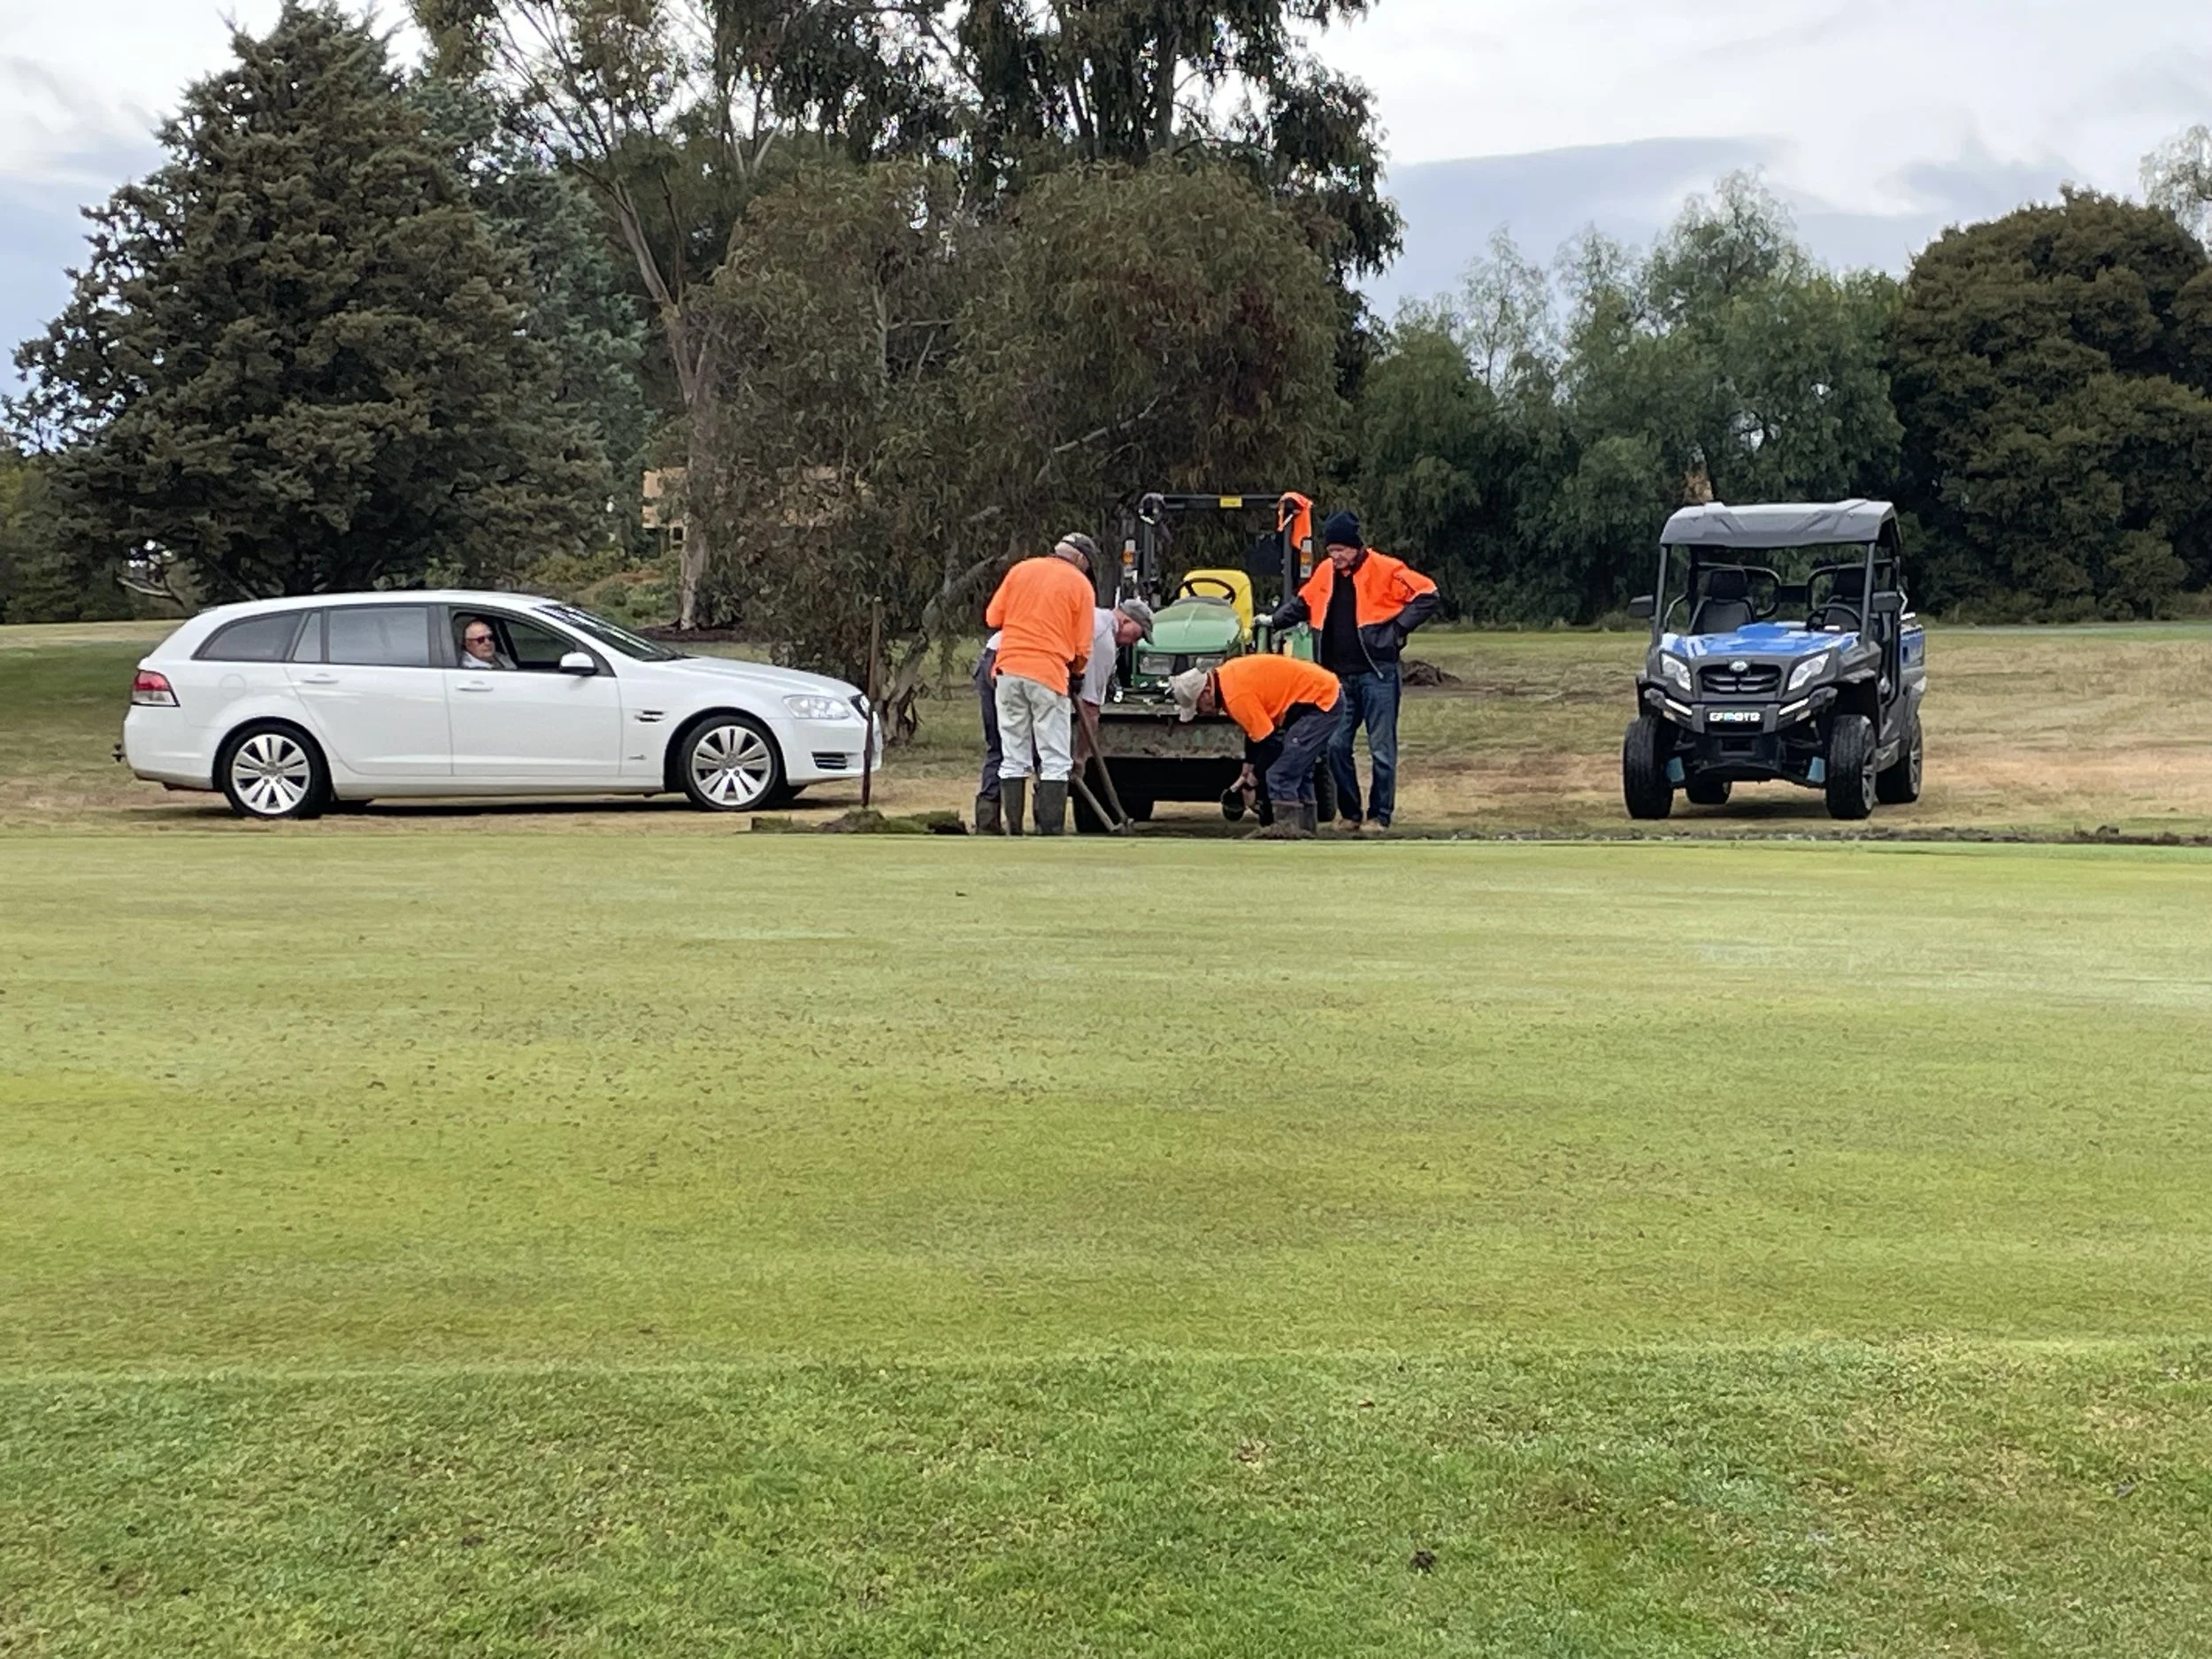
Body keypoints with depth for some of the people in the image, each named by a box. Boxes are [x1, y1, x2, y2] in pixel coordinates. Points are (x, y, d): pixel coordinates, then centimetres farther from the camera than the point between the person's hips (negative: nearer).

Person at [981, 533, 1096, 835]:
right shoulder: (1080, 585, 1)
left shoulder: (1021, 570, 9)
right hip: (1049, 674, -4)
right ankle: (1051, 833, -4)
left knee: (1012, 760, 9)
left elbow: (992, 618, 10)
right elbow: (1082, 649, 2)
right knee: (1055, 763, 2)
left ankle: (1013, 832, 9)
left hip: (1008, 672, 4)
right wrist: (1075, 673, 20)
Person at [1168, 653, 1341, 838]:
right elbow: (1254, 730, 16)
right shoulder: (1225, 676, 6)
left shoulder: (1236, 696, -24)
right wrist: (1246, 774, 16)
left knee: (1281, 774, -12)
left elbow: (1271, 743, -20)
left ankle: (1288, 827, -9)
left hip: (1319, 700, -11)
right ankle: (1303, 826, 22)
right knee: (1297, 768, 18)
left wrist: (1250, 783, -8)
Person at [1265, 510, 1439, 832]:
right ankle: (1350, 813, 13)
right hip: (1339, 676, 5)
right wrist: (1275, 621, 9)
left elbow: (1428, 595, -7)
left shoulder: (1385, 570, -7)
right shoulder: (1325, 572, 10)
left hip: (1376, 673, -5)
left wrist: (1398, 629, -10)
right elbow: (1303, 605, 24)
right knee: (1336, 746, 3)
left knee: (1381, 749, 0)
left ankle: (1380, 815, 7)